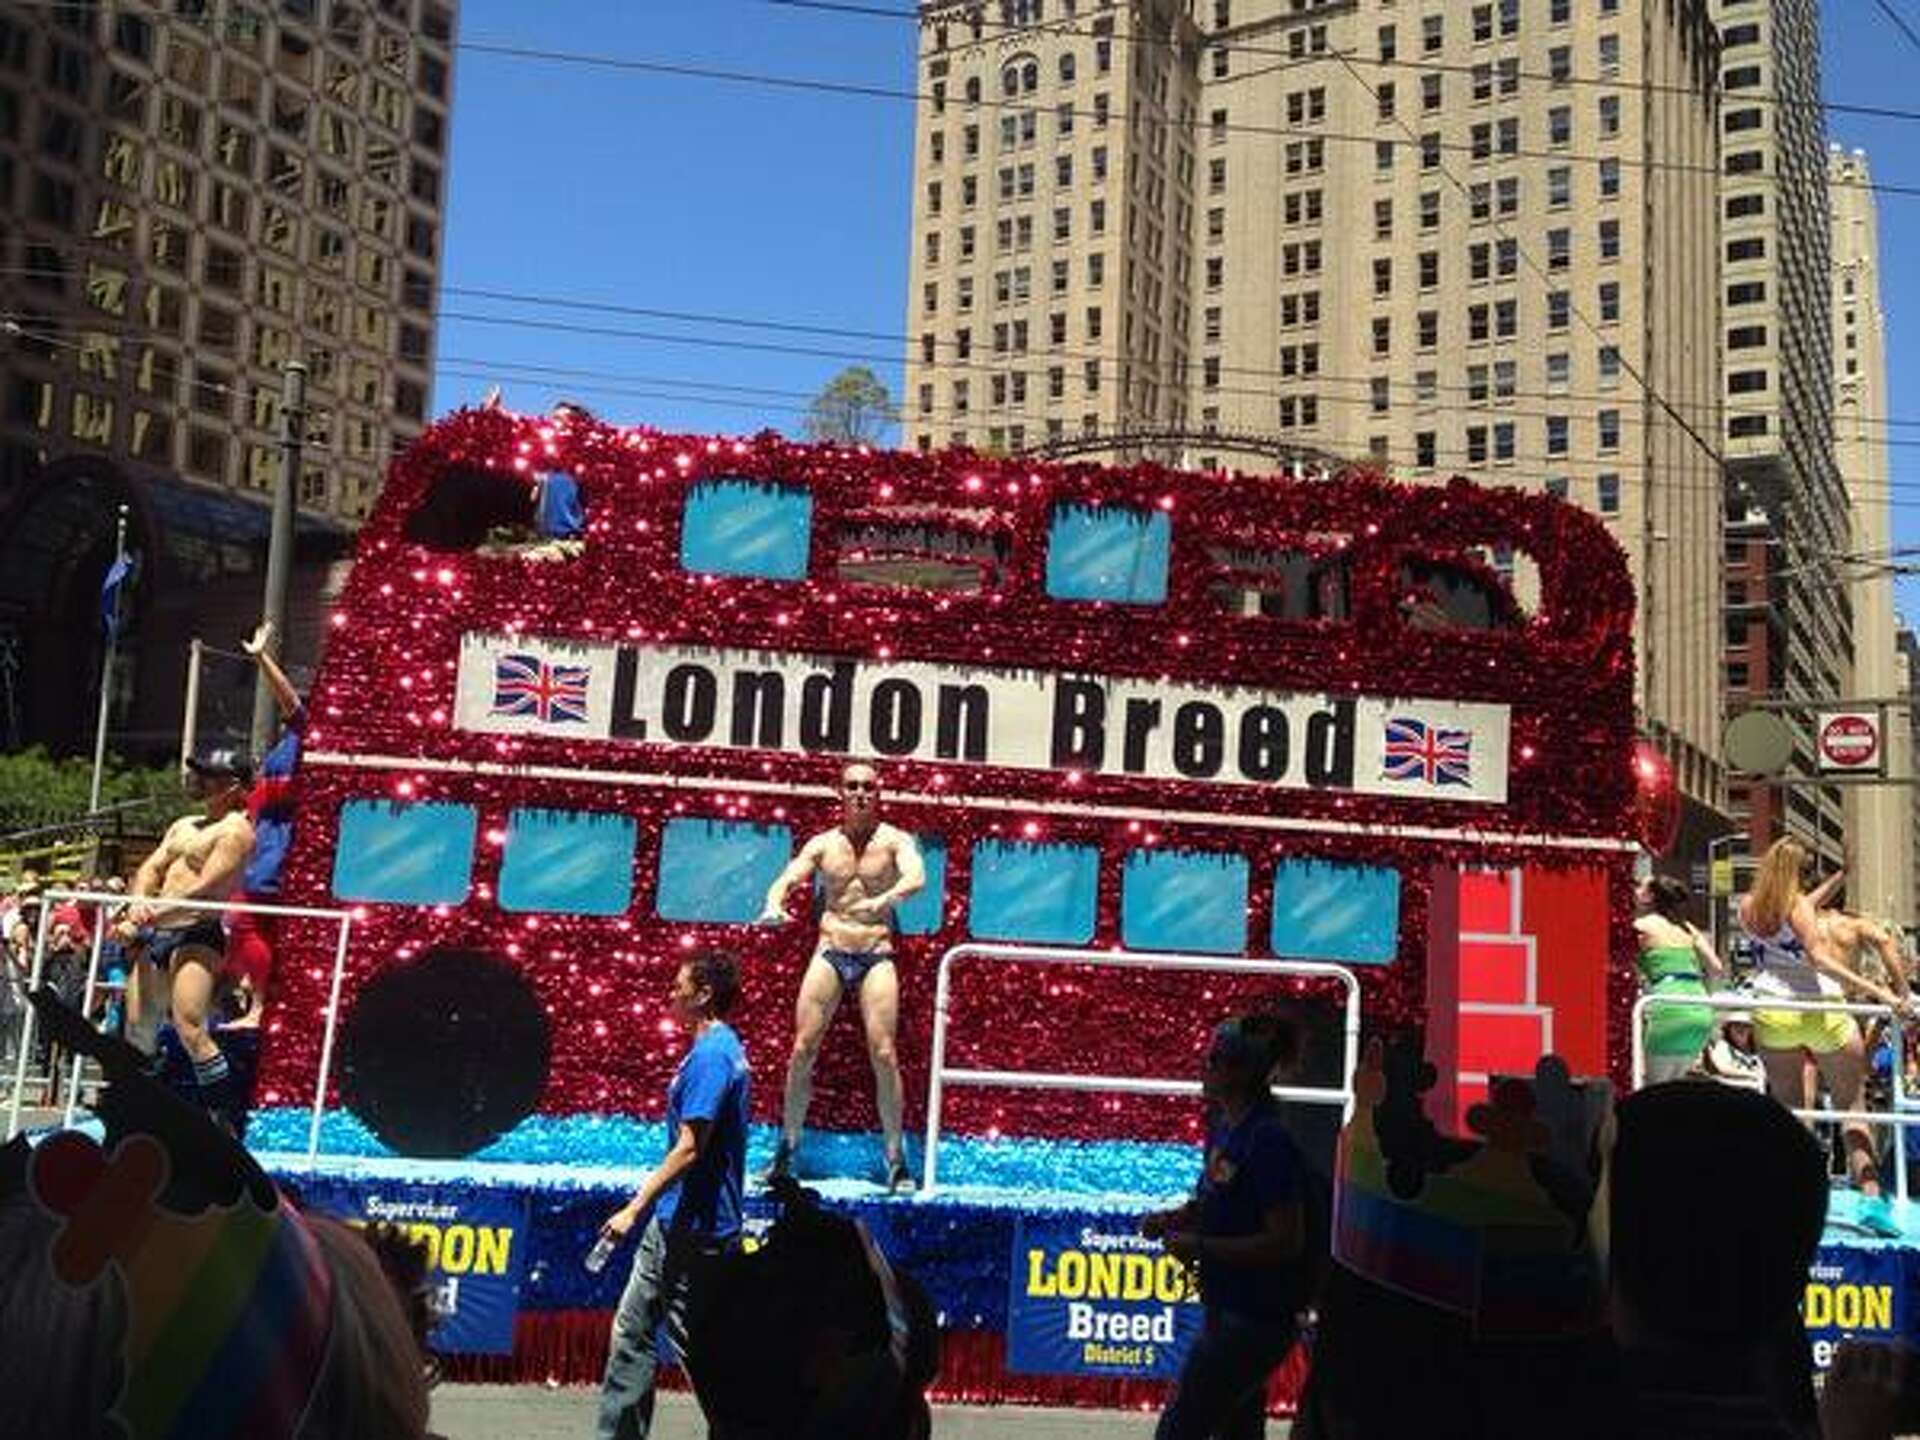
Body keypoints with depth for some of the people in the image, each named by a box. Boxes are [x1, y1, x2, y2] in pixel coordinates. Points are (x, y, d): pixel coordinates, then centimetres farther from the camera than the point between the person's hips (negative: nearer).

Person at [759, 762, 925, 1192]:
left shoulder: (894, 841, 0)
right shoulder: (823, 844, 8)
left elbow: (916, 877, -19)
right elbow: (787, 878, -4)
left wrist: (886, 899, -41)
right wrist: (774, 905, -27)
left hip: (876, 956, -2)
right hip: (829, 953, 2)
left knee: (884, 1055, -7)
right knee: (803, 1050, -1)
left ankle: (897, 1160, 0)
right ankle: (787, 1149, 11)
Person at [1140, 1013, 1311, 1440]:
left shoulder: (1269, 1140, -22)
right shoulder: (1223, 1125, 6)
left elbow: (1286, 1242, -24)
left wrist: (1200, 1246, -21)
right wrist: (1175, 1218, 1)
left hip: (1253, 1319, -10)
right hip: (1228, 1307, 10)